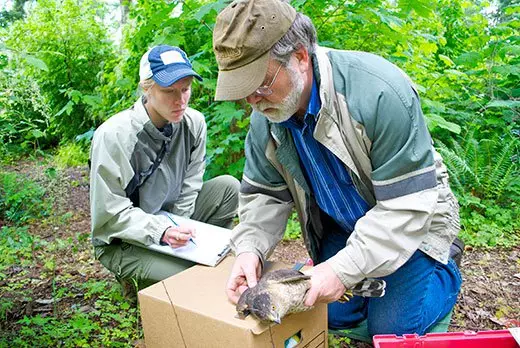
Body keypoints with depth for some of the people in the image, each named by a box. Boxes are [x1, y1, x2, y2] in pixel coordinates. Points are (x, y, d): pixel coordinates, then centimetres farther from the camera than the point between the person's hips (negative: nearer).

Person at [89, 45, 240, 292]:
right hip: (122, 242, -5)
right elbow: (111, 213, -23)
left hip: (171, 219, 5)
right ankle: (137, 279, 6)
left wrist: (177, 230, -7)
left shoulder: (194, 123, -9)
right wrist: (162, 232, -33)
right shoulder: (114, 136, -26)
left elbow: (189, 187, 1)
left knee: (229, 187, -12)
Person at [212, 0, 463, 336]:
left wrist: (345, 267, -36)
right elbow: (264, 193, -3)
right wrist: (250, 247, -22)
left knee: (391, 330, -6)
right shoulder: (265, 118, -14)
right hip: (342, 226, 5)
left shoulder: (379, 91, -35)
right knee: (333, 317, 4)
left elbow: (408, 203, -32)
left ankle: (445, 270, 21)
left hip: (411, 221, -5)